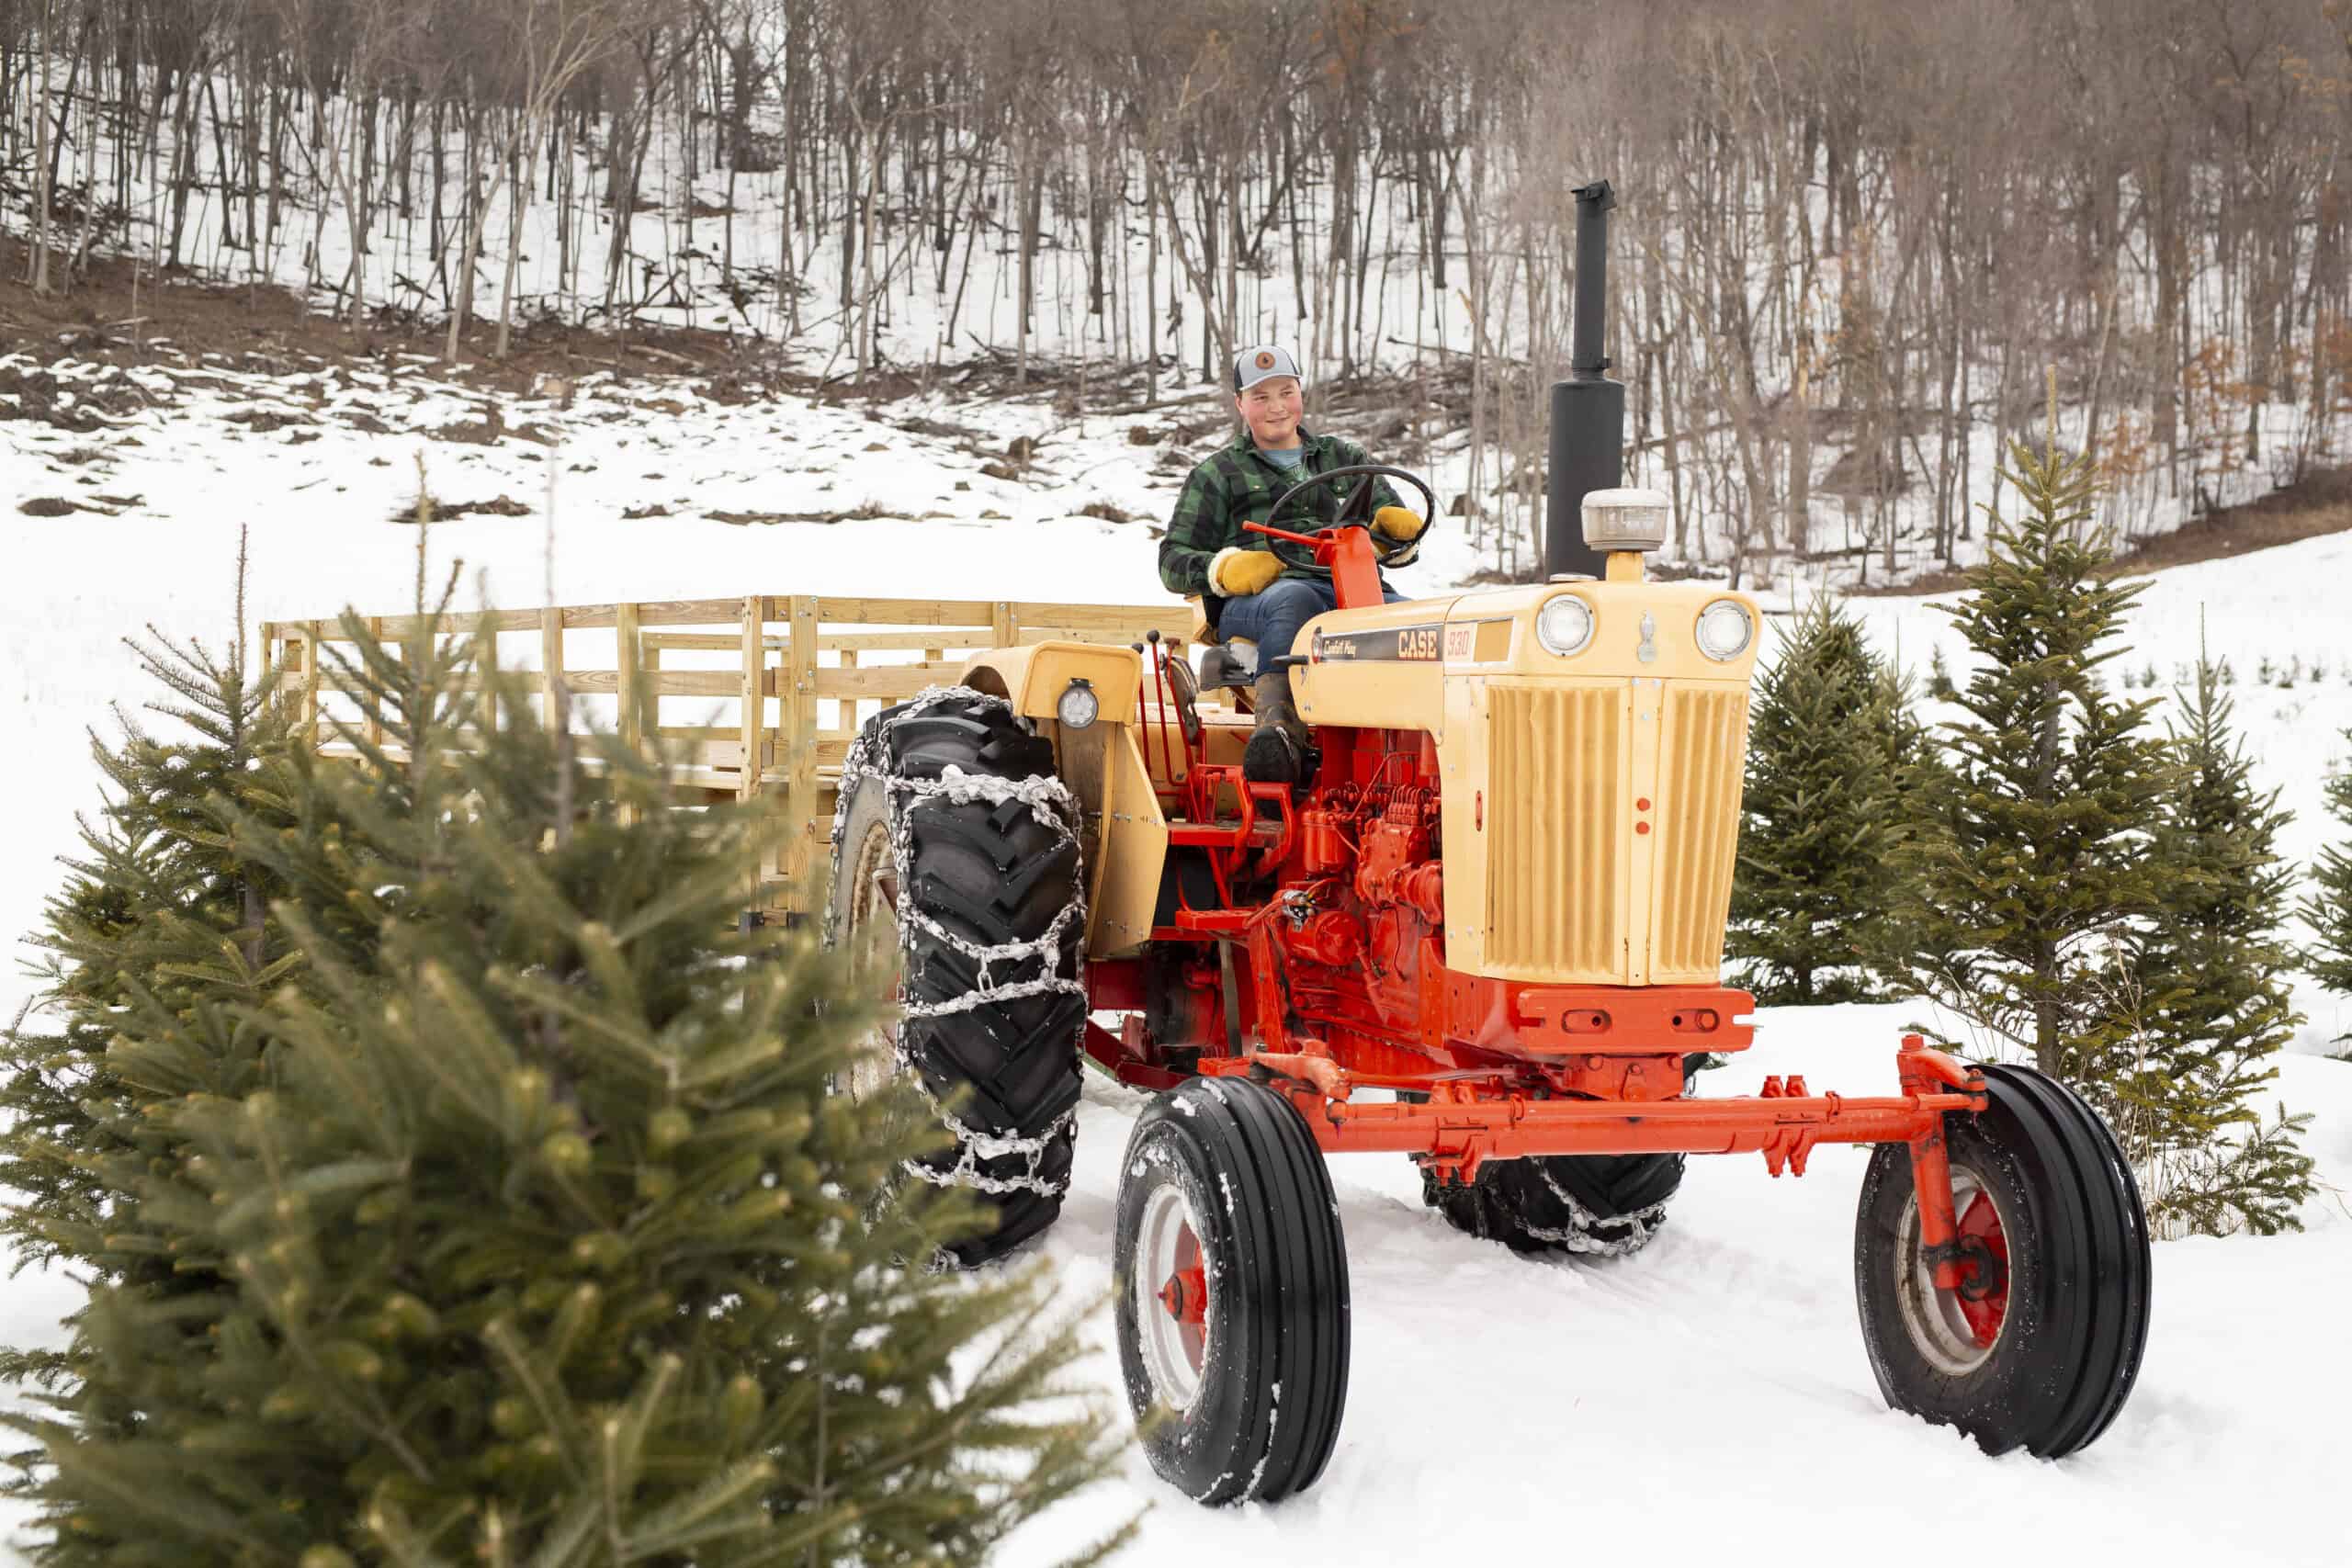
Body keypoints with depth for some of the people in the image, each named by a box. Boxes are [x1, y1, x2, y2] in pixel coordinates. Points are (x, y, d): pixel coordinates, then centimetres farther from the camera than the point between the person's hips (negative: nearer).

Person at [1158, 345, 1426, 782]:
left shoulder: (1343, 457, 31)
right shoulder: (1217, 473, 23)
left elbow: (1393, 517, 26)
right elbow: (1174, 561, 15)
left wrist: (1397, 521, -1)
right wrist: (1226, 569, -8)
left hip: (1349, 584, 3)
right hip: (1253, 601, -3)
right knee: (1295, 601, -43)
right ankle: (1278, 731, -59)